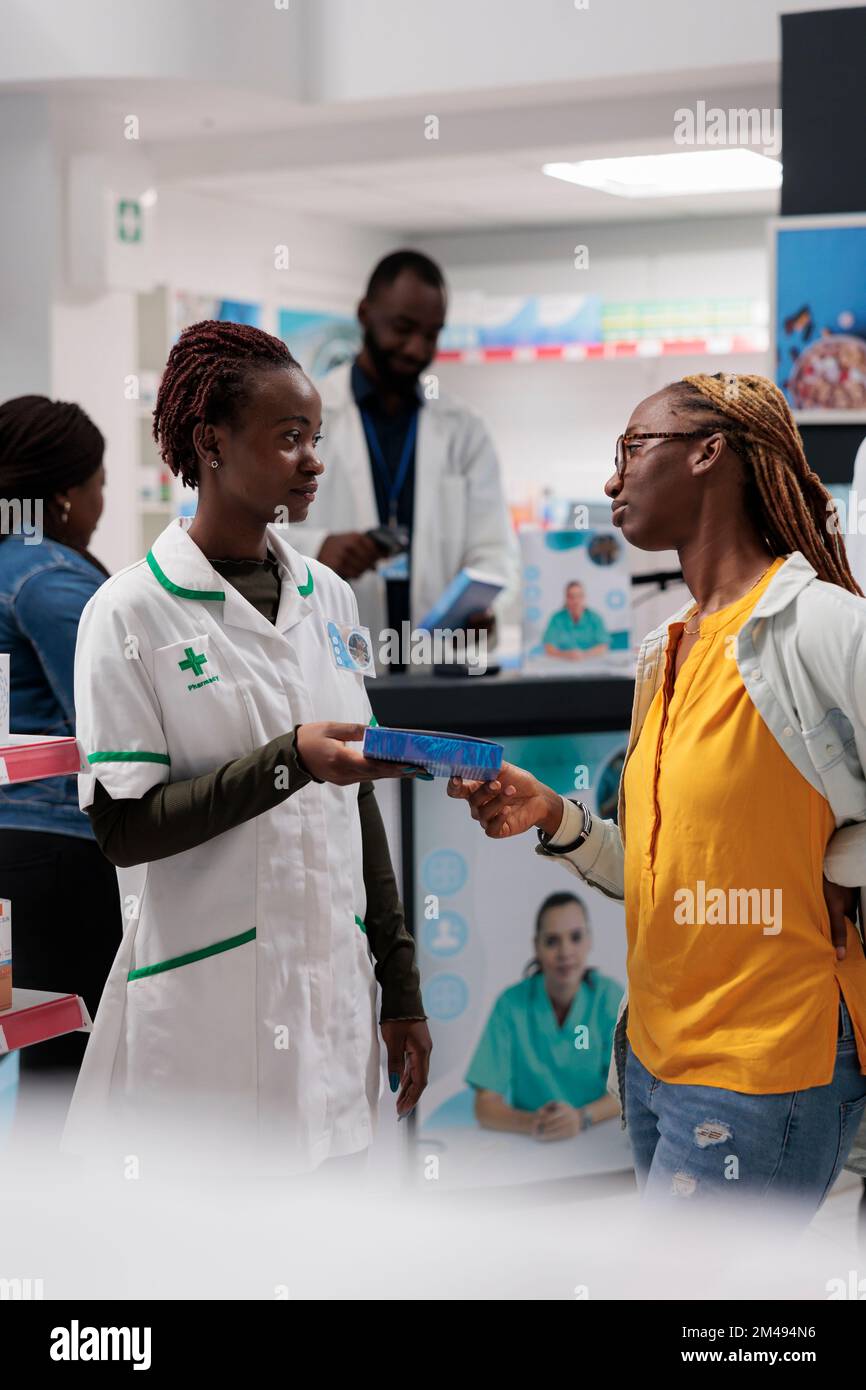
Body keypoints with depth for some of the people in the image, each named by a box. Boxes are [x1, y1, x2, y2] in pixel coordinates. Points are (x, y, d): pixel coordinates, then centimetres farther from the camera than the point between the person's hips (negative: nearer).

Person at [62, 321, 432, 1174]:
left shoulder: (328, 597, 9)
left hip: (332, 1004, 5)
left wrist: (401, 985, 13)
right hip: (203, 1020, -5)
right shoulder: (132, 613, -7)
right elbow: (121, 829, -11)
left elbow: (356, 798, 13)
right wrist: (286, 762, -23)